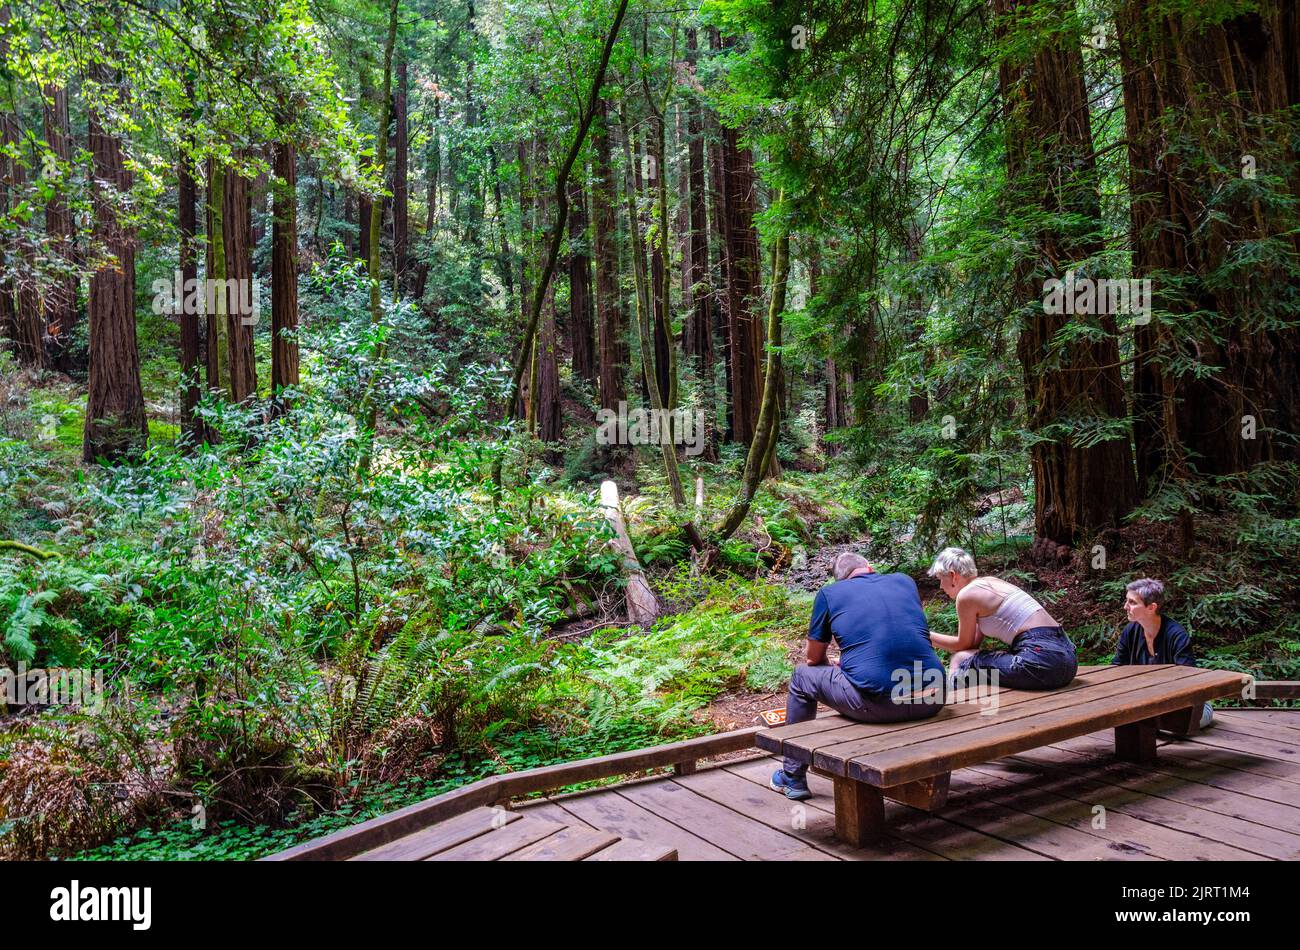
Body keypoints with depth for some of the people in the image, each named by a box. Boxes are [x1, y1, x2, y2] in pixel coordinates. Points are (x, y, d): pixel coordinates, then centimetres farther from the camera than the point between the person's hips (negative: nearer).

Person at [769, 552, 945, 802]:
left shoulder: (829, 593, 9)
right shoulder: (906, 581, 19)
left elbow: (814, 658, 18)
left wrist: (837, 666, 41)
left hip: (876, 703, -4)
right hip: (930, 702, 4)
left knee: (802, 676, 22)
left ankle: (792, 778, 31)